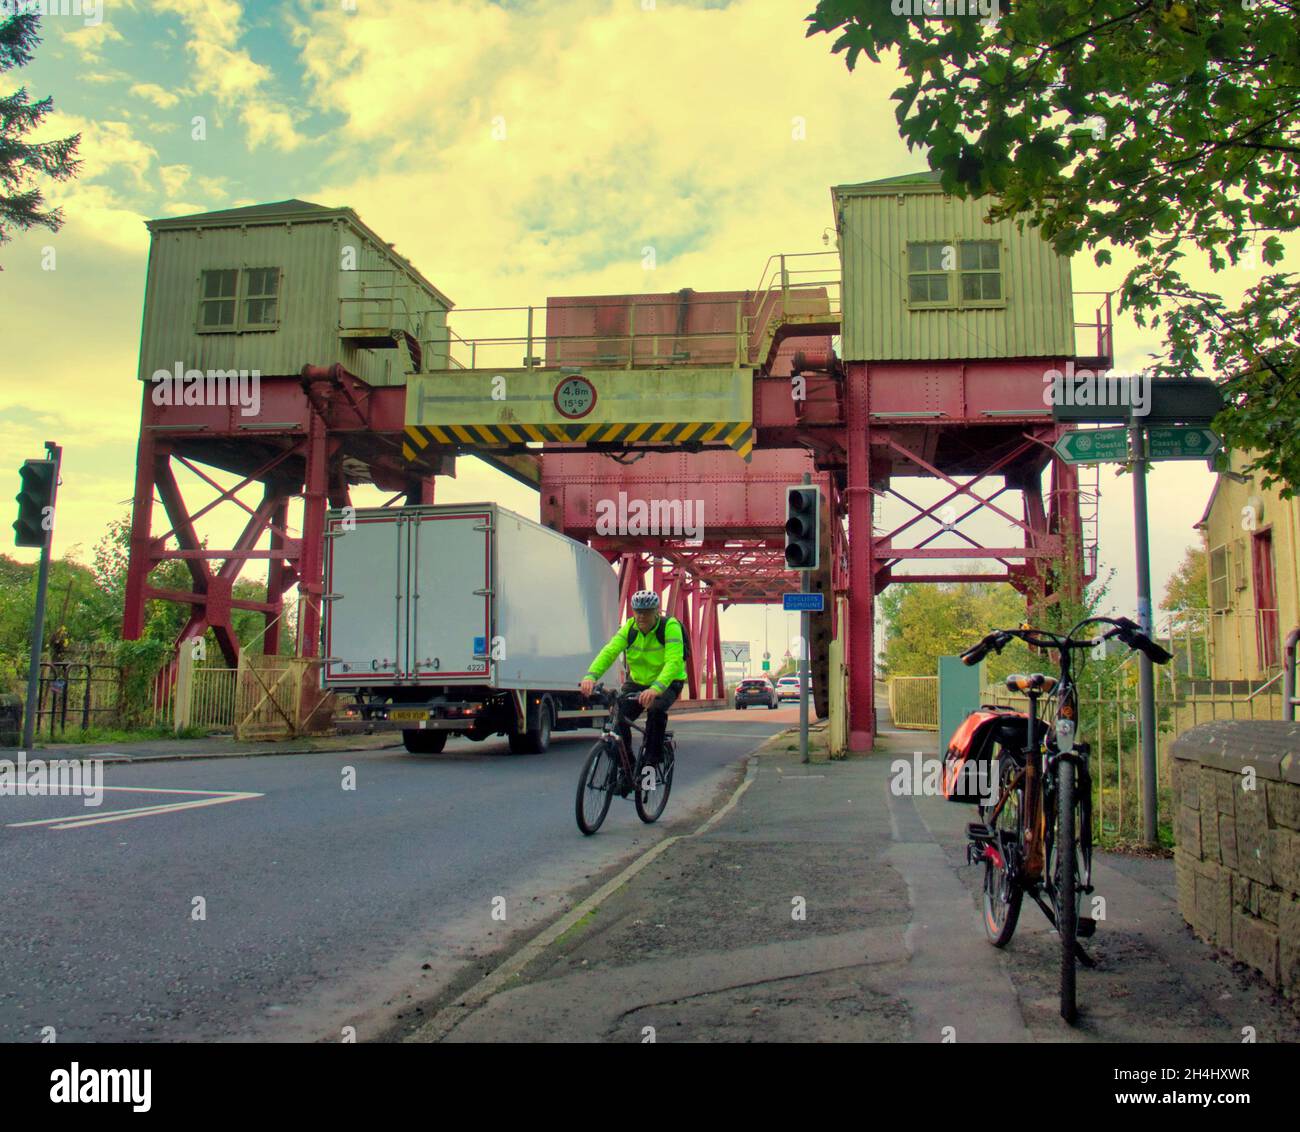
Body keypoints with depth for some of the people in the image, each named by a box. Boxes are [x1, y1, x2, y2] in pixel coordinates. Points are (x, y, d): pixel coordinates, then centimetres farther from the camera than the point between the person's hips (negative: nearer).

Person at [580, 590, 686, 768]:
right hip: (637, 681, 4)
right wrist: (591, 676, -41)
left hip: (668, 682, -4)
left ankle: (651, 761, -17)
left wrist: (655, 688, -52)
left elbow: (673, 662, -35)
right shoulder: (629, 627, -10)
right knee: (618, 716, -16)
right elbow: (609, 651, -23)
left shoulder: (670, 626, -22)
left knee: (656, 709, -33)